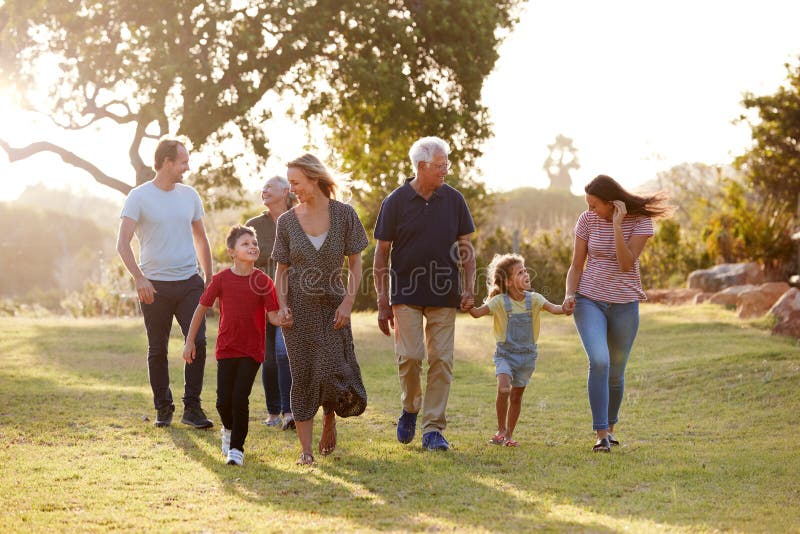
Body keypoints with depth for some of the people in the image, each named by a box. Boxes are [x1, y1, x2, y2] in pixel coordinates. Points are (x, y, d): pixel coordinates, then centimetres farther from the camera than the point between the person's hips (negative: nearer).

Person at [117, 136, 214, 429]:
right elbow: (123, 244, -10)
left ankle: (192, 408, -1)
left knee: (198, 342, -9)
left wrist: (208, 278, 15)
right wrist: (139, 278, -21)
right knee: (157, 350, 5)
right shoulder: (139, 197, -4)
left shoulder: (189, 195, 10)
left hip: (189, 283, 3)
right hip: (155, 286, -3)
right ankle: (163, 407, 18)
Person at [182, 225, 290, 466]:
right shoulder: (221, 279, -3)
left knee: (240, 398, -8)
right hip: (226, 349, 1)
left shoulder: (263, 281, -6)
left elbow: (273, 315, -7)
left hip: (252, 350, -1)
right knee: (224, 400, 1)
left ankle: (237, 447, 7)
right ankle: (229, 430, 34)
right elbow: (202, 308, 5)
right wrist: (190, 341, 6)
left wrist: (283, 319, -30)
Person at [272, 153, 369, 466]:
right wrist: (282, 305, -7)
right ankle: (306, 449, 4)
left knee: (332, 373, -8)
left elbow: (355, 264, 2)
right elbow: (281, 270, 6)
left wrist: (348, 302, -8)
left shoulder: (343, 215, -2)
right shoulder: (287, 222, 3)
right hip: (299, 308, 1)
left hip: (333, 306, -1)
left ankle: (329, 418, 25)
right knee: (302, 378, -2)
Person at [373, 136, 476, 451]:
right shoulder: (396, 202, -1)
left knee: (441, 360, -2)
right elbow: (382, 253, 2)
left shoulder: (453, 200, 6)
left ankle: (433, 428, 3)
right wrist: (382, 303, -2)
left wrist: (469, 288, -2)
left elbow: (465, 248, 11)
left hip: (444, 296, 2)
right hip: (406, 294, -2)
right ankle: (410, 408, 17)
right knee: (410, 356, -11)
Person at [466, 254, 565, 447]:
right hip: (505, 353, -3)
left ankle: (509, 434, 23)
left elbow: (553, 308, -14)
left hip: (527, 354, 3)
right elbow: (477, 312, -14)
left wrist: (565, 309, -35)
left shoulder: (533, 299, -2)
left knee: (516, 395, 8)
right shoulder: (500, 301, -8)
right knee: (503, 388, -23)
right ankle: (501, 429, -6)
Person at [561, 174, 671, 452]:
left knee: (616, 372, 9)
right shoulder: (588, 220, -3)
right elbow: (576, 265, 3)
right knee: (599, 361, -22)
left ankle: (610, 426, 34)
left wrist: (617, 225, -25)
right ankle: (601, 434, -19)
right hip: (589, 301, 0)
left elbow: (626, 264, -19)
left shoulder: (641, 221, -9)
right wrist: (570, 294, -14)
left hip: (625, 304, 0)